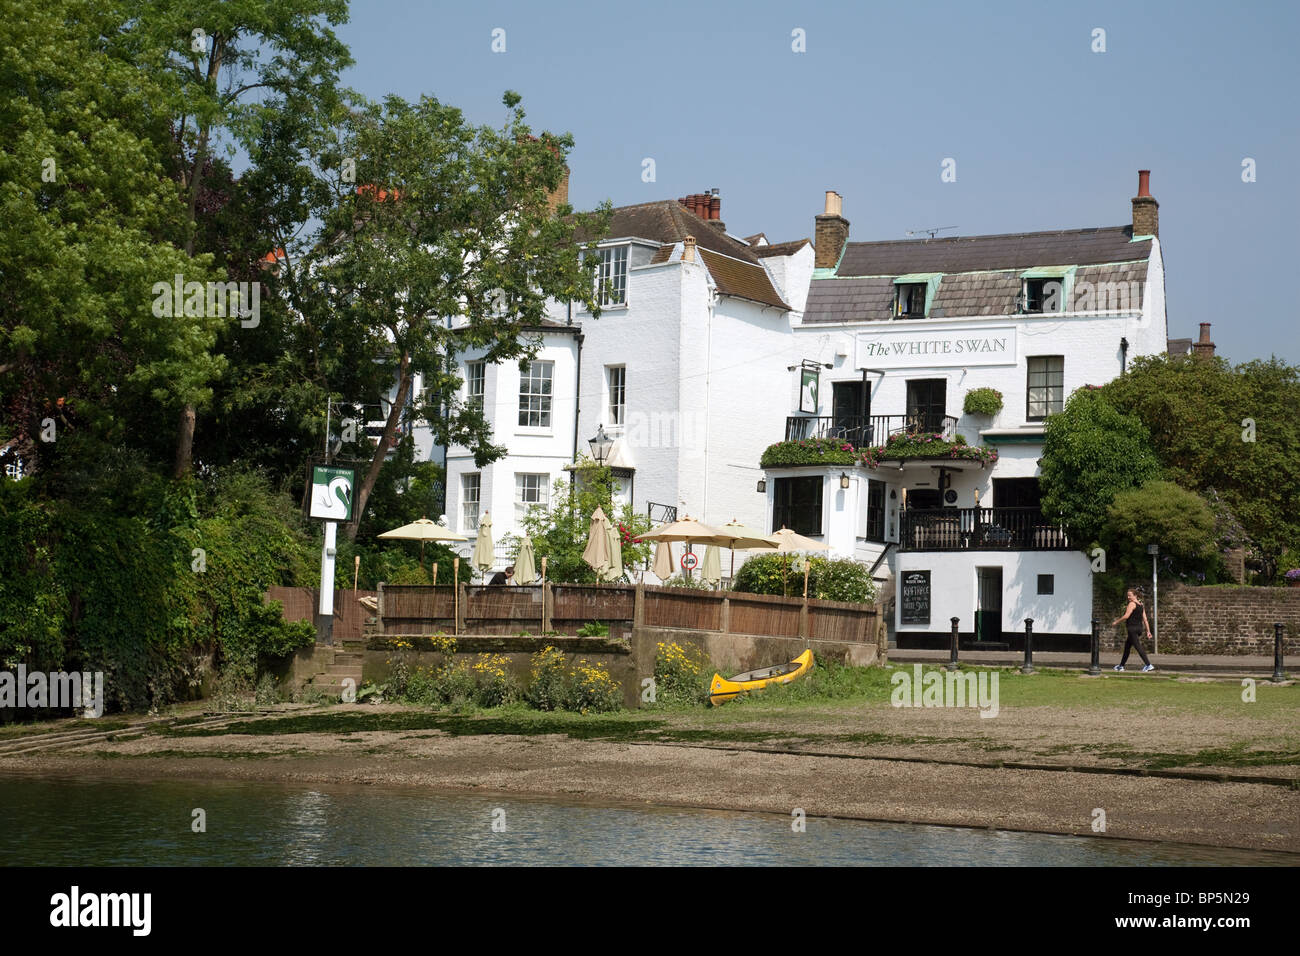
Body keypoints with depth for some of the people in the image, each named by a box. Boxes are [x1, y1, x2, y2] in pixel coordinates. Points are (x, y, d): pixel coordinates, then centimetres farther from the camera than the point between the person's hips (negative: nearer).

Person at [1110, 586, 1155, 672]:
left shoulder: (1132, 604, -10)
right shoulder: (1141, 605, 15)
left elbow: (1126, 616, -18)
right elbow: (1145, 619, 13)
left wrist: (1116, 622, -8)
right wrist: (1148, 631, 13)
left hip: (1132, 628, -9)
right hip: (1139, 628, 9)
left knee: (1138, 646, -12)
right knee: (1127, 646, 18)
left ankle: (1148, 665, -19)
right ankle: (1121, 665, 24)